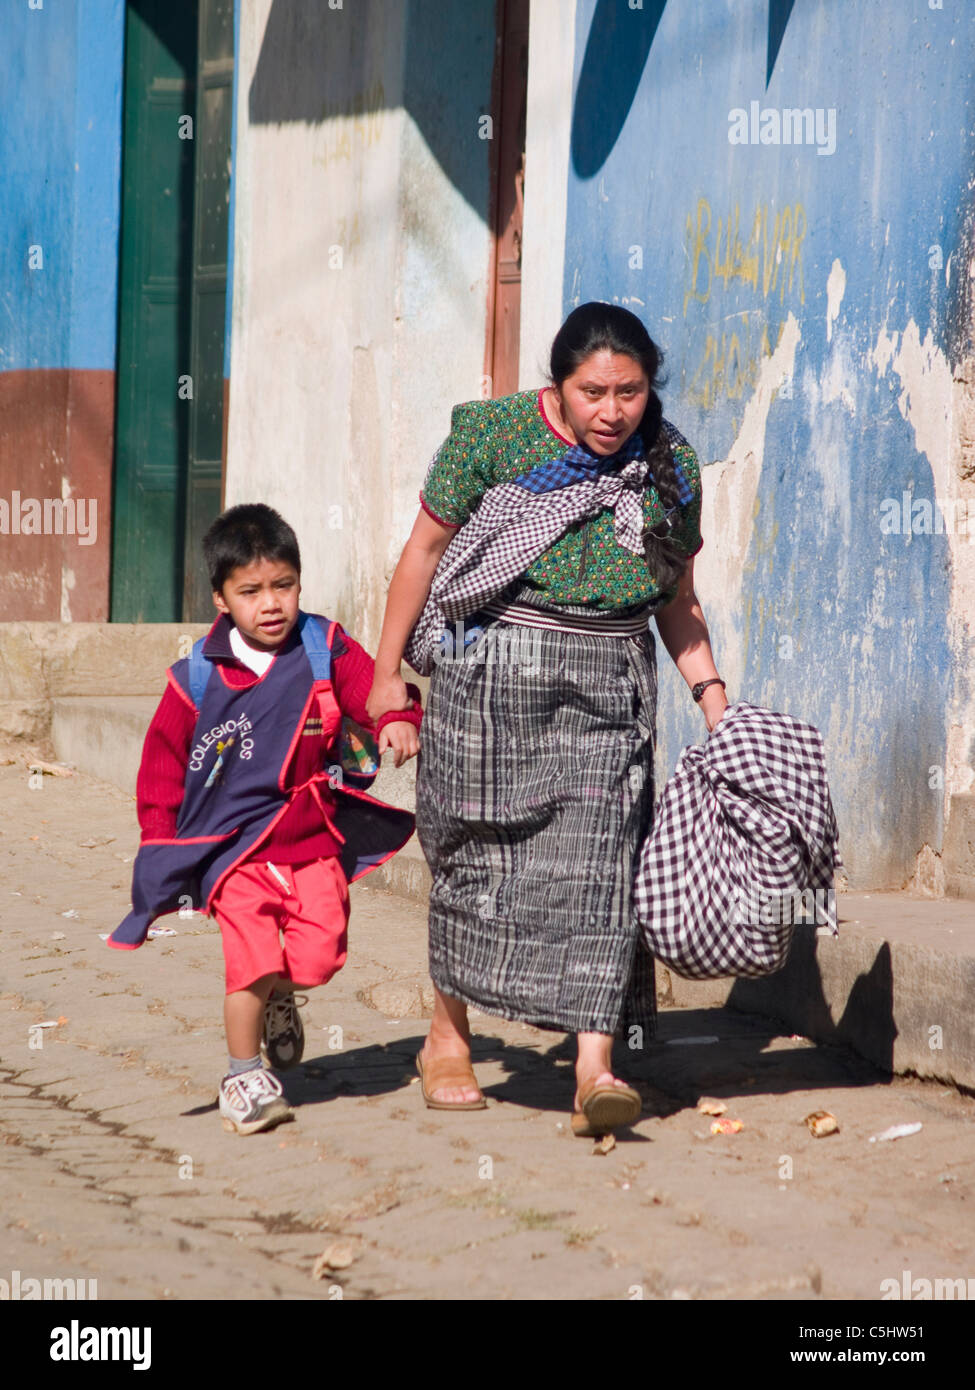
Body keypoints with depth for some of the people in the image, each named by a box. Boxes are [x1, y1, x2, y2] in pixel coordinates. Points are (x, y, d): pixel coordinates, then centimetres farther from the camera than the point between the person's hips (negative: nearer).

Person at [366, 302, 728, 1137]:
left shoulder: (670, 465, 5)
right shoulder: (496, 436, -5)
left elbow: (677, 600, 15)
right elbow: (426, 550, 1)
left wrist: (711, 693, 5)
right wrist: (388, 672, 2)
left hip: (611, 684, 2)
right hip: (495, 669, -2)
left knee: (598, 862, -9)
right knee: (480, 853, 4)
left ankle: (596, 1067, -16)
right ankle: (448, 1039, 23)